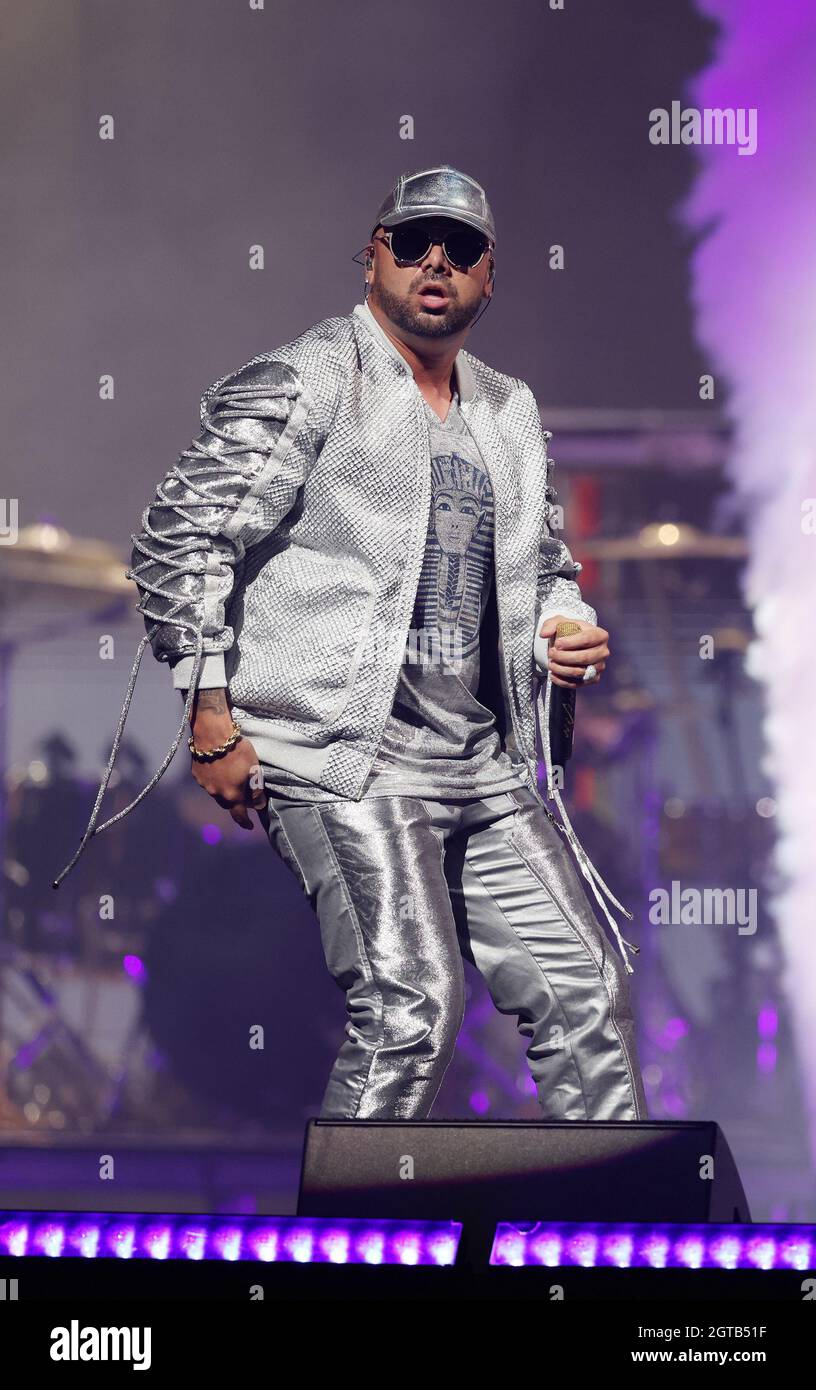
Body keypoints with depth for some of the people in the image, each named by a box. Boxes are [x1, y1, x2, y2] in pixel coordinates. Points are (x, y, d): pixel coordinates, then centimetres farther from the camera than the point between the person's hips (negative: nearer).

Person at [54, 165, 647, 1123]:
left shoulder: (510, 413, 18)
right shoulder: (305, 381, -3)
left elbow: (541, 559, 33)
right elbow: (180, 539, -8)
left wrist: (563, 623, 8)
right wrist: (212, 715, -14)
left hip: (484, 761, 8)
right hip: (337, 752, -7)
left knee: (586, 988, 7)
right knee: (411, 1003, -19)